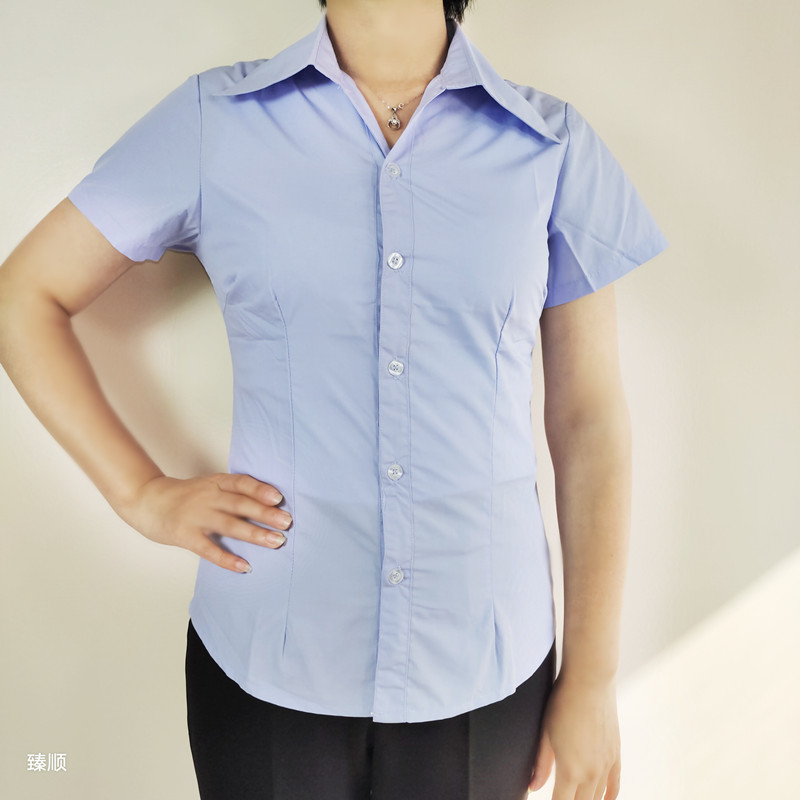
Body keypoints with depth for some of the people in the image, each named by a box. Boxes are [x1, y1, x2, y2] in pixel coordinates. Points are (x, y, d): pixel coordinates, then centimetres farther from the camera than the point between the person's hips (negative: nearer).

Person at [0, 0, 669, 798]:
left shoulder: (554, 144, -1)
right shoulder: (215, 118, -2)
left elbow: (588, 418, -1)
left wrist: (592, 680, 0)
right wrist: (141, 493, -4)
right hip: (266, 664, 0)